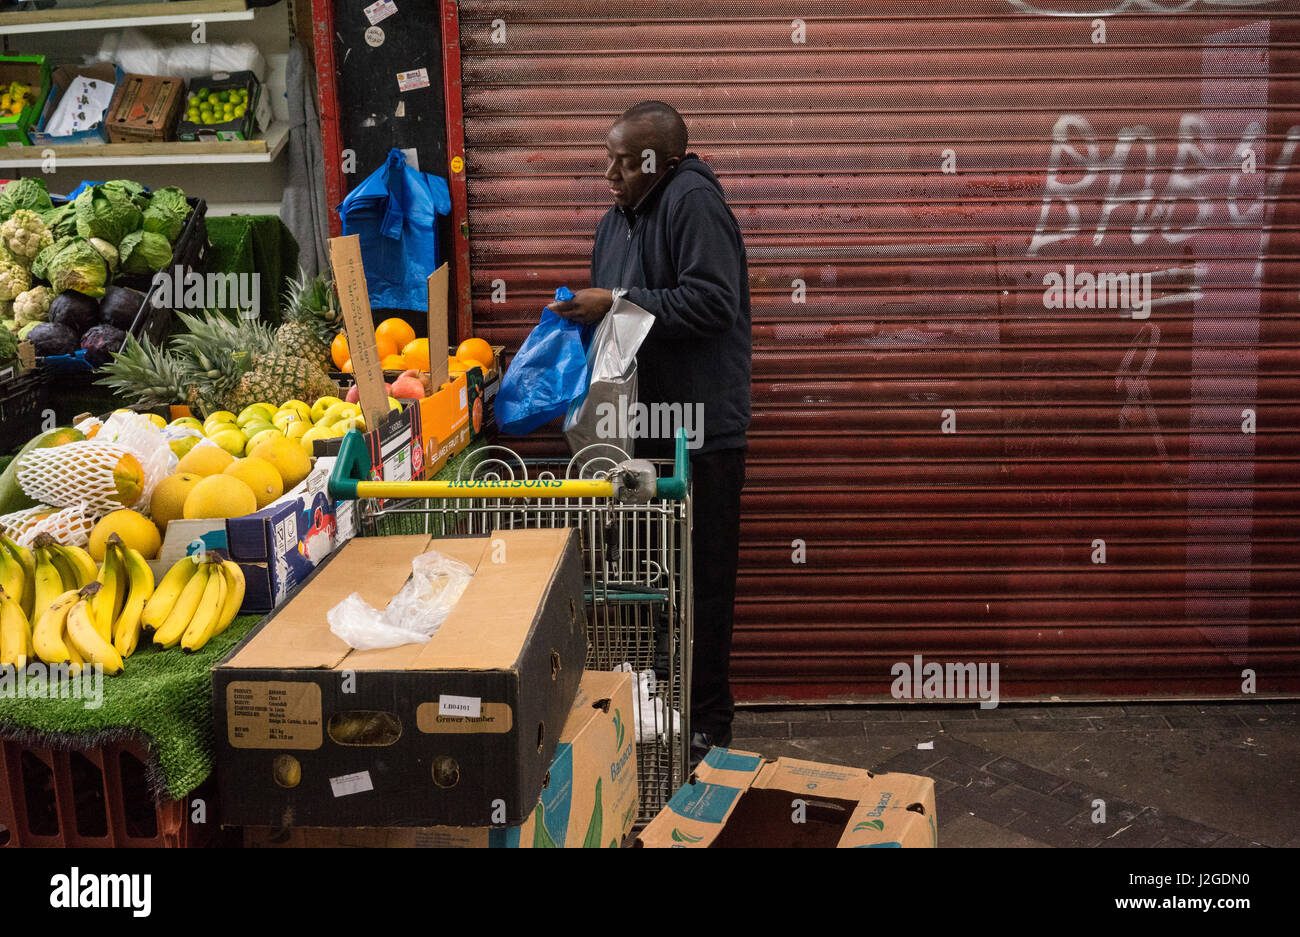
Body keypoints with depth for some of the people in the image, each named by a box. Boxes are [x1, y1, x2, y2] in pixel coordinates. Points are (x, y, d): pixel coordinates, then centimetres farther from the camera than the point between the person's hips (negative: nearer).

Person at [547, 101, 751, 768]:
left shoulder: (693, 204, -13)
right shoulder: (617, 221, 16)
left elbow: (713, 302, -23)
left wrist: (619, 304, -20)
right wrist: (587, 313, 7)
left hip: (701, 429, -9)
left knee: (702, 576, 0)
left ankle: (707, 719, 13)